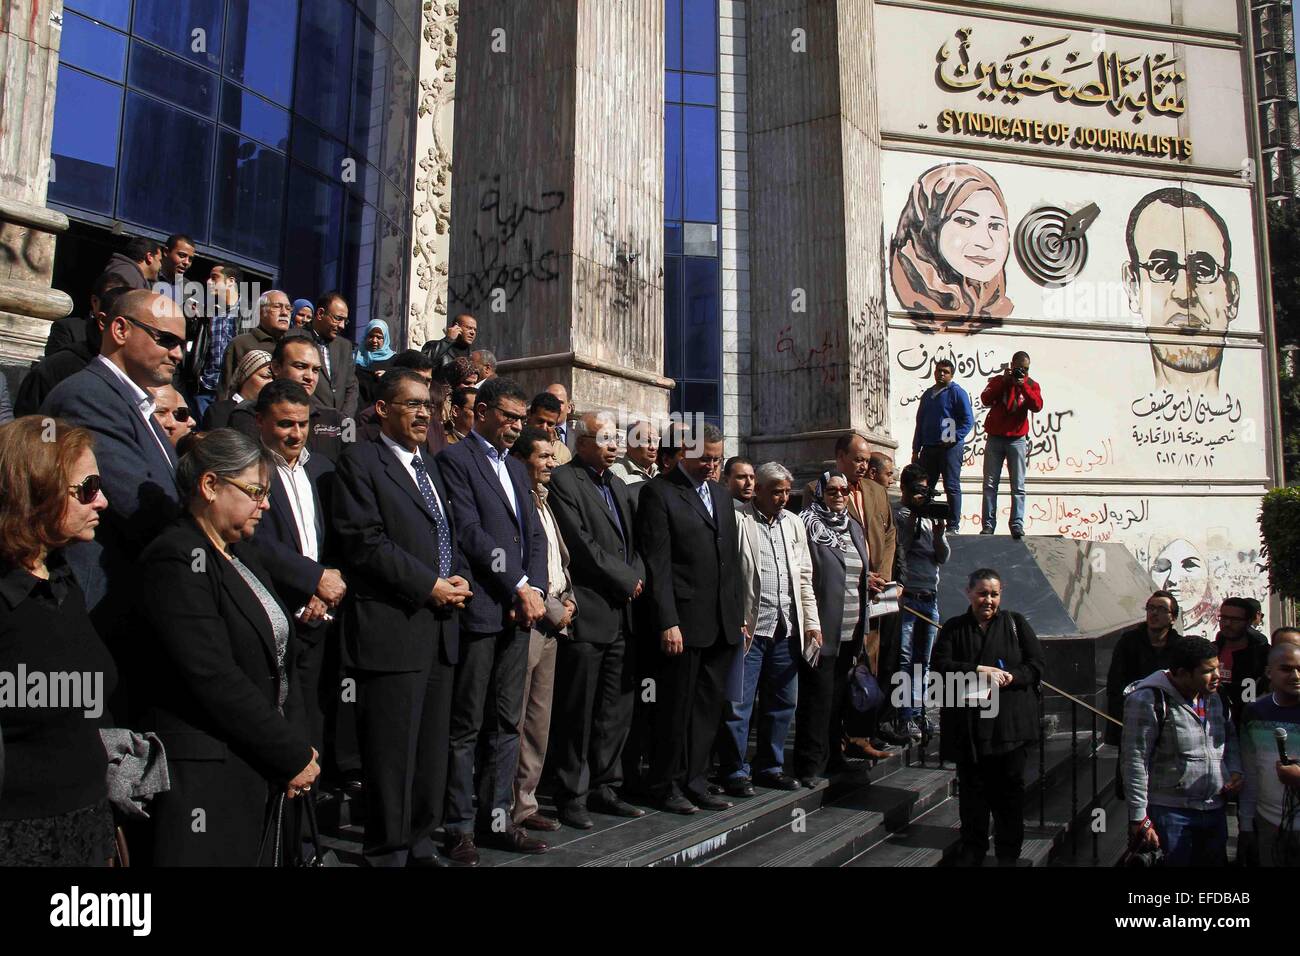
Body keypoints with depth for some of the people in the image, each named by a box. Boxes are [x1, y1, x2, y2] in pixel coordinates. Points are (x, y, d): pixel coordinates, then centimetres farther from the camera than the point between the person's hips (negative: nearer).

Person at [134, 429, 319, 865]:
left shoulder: (239, 552, 11)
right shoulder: (176, 560, -15)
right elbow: (215, 680, -21)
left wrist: (292, 750, 3)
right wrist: (294, 755, -14)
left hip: (257, 771, 8)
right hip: (205, 781, -8)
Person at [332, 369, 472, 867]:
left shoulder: (432, 467, 21)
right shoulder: (360, 460, -4)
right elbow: (363, 541, -14)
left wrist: (459, 580, 3)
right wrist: (429, 585, -13)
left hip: (441, 629, 8)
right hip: (392, 629, -7)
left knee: (432, 750, 12)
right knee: (392, 752, 0)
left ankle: (420, 845, 24)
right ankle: (388, 851, 14)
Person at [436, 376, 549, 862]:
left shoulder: (516, 467, 19)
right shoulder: (455, 459, -4)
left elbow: (535, 536, 15)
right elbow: (469, 533, -14)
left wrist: (535, 590, -1)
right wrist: (519, 587, -13)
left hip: (518, 612, 7)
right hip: (478, 611, -7)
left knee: (506, 724, 11)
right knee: (466, 727, 1)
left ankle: (495, 818, 21)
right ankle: (460, 828, 12)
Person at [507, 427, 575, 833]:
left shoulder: (544, 501, 17)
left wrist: (568, 600, 6)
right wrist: (553, 610, -12)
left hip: (552, 623, 9)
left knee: (539, 721, 14)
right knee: (513, 721, -2)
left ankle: (524, 802, 24)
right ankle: (507, 809, 8)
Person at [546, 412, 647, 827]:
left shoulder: (618, 485, 17)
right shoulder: (563, 481, -7)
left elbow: (633, 541, 17)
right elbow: (581, 545, -16)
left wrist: (638, 577, -3)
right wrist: (626, 579, -10)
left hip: (622, 614, 8)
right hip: (586, 614, -8)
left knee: (617, 710, 13)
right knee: (577, 712, 2)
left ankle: (605, 788, 25)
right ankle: (572, 796, 14)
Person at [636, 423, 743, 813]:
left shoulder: (721, 494, 16)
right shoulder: (659, 491, -6)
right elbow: (657, 561, -12)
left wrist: (738, 615, 14)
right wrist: (667, 621, -17)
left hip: (722, 623, 7)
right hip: (684, 621, -6)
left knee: (708, 707, 12)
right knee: (676, 707, 4)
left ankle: (695, 783, 23)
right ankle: (667, 785, 19)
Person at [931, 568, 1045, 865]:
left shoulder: (1015, 623, 8)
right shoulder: (953, 628, 6)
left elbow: (1037, 663, 2)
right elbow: (939, 665, -5)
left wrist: (1009, 677, -14)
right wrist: (979, 671, -17)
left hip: (1010, 723, 0)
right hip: (968, 724, 0)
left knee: (1010, 787, 5)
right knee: (971, 788, 7)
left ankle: (1008, 852, 19)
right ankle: (972, 851, 21)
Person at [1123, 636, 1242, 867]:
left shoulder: (1214, 697, 8)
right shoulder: (1149, 700, -17)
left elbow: (1230, 736, 26)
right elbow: (1134, 762, -17)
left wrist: (1235, 770, 7)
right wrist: (1139, 819, -17)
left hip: (1215, 811, 8)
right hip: (1169, 813, -7)